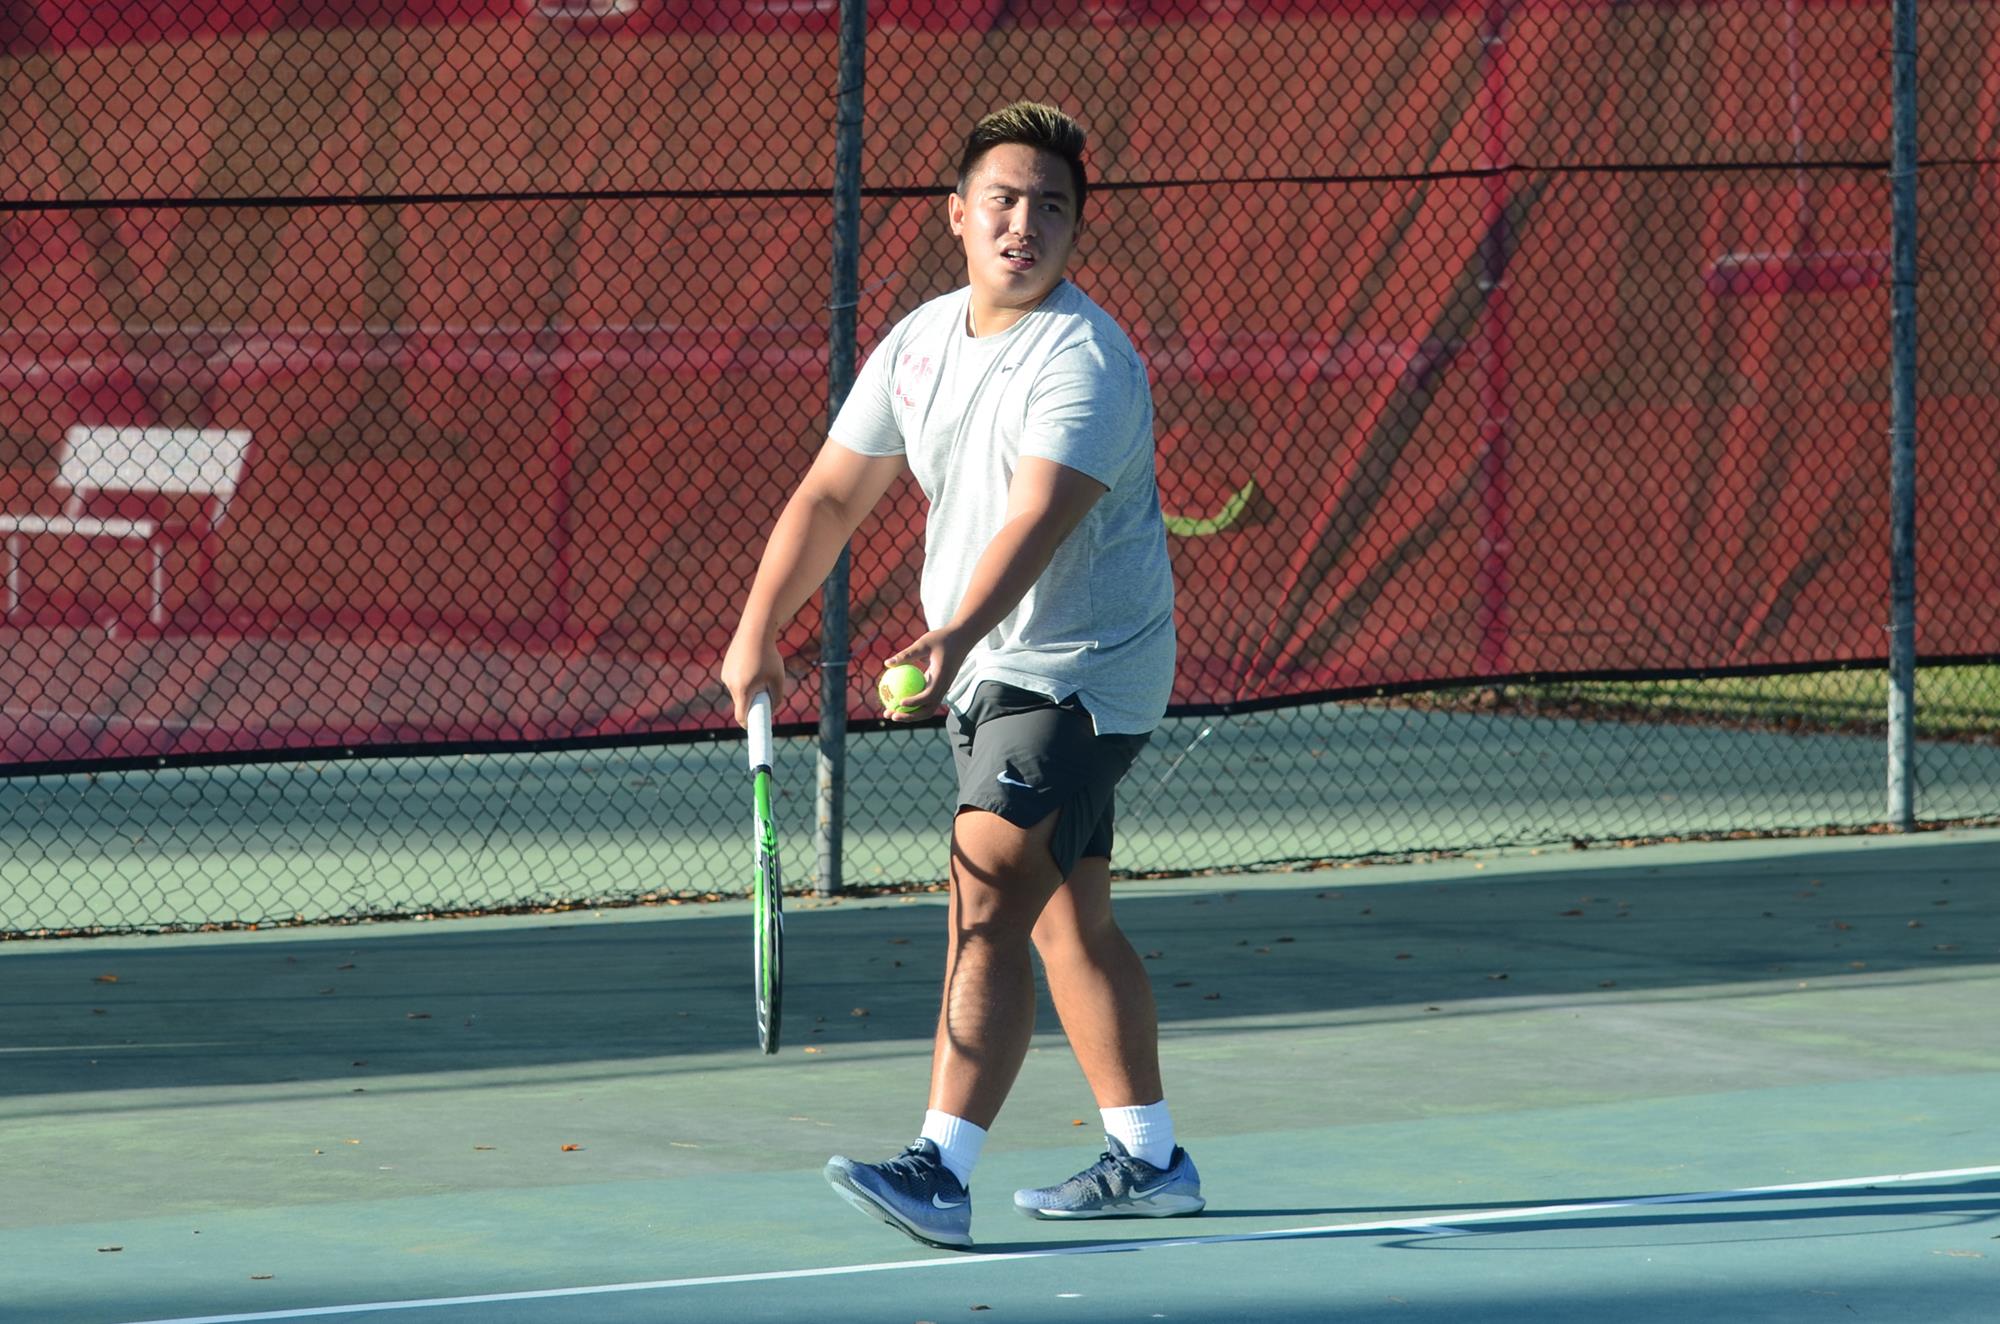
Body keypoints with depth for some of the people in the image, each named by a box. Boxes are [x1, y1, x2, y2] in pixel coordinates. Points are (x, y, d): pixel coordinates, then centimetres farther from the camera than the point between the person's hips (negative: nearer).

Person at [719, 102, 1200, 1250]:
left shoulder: (1085, 362, -21)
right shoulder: (920, 344, 4)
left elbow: (1037, 520, -35)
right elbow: (834, 495, 7)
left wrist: (958, 635, -50)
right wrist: (759, 630, -4)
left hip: (1082, 672, -9)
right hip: (990, 672, 9)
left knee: (989, 904, -20)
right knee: (1070, 923, 17)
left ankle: (942, 1173, -26)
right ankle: (1148, 1160, 28)